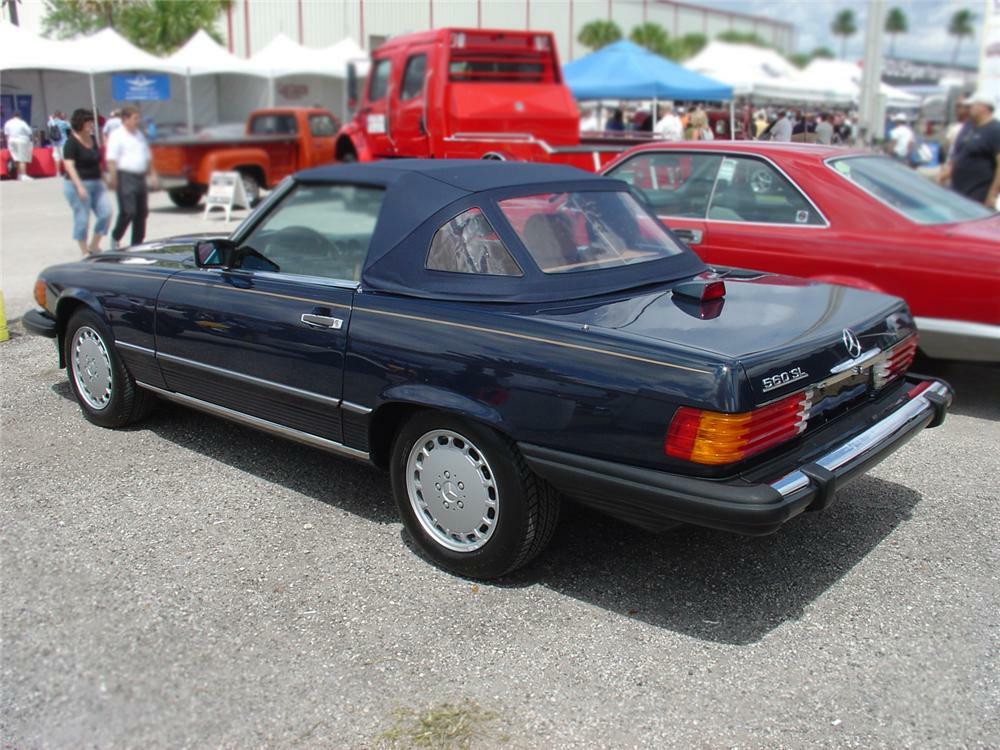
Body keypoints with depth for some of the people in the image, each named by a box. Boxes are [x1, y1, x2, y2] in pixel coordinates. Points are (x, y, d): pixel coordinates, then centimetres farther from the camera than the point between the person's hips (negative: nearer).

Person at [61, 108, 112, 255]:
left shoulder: (93, 139, 12)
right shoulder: (72, 142, -10)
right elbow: (69, 166, -18)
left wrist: (102, 180, 24)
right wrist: (79, 186, -26)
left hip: (96, 183, 7)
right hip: (78, 184, -7)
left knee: (106, 213, -3)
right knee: (82, 219, -2)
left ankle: (94, 246, 12)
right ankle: (84, 252, 8)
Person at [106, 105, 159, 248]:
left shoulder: (139, 134, 18)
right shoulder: (117, 135, -6)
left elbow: (148, 157, 25)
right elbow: (111, 159, -13)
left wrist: (152, 174, 17)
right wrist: (113, 179, -19)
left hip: (140, 177, 7)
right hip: (125, 177, -7)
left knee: (142, 212, 7)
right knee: (128, 212, -12)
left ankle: (137, 244, 15)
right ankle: (115, 238, 8)